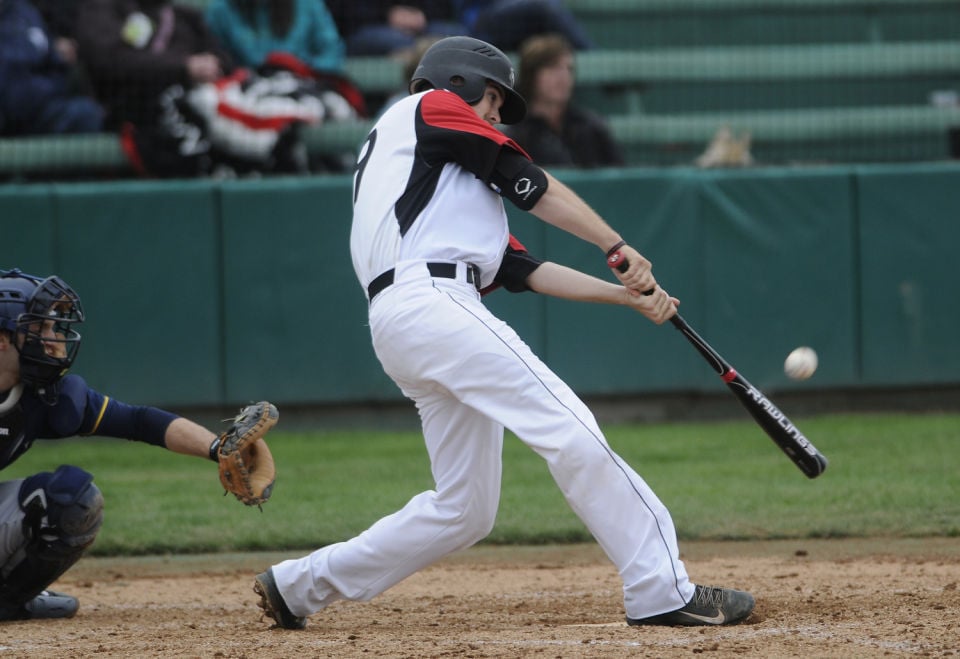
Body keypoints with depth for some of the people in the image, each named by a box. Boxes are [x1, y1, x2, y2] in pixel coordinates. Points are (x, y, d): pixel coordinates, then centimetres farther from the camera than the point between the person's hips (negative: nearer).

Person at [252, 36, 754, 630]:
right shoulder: (428, 109, 12)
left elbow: (523, 270, 24)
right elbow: (529, 184, 5)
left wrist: (625, 294, 16)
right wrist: (619, 248, 7)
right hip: (429, 301, -10)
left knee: (466, 511, 9)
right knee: (569, 430, -18)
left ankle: (302, 584, 17)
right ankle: (662, 591, -25)